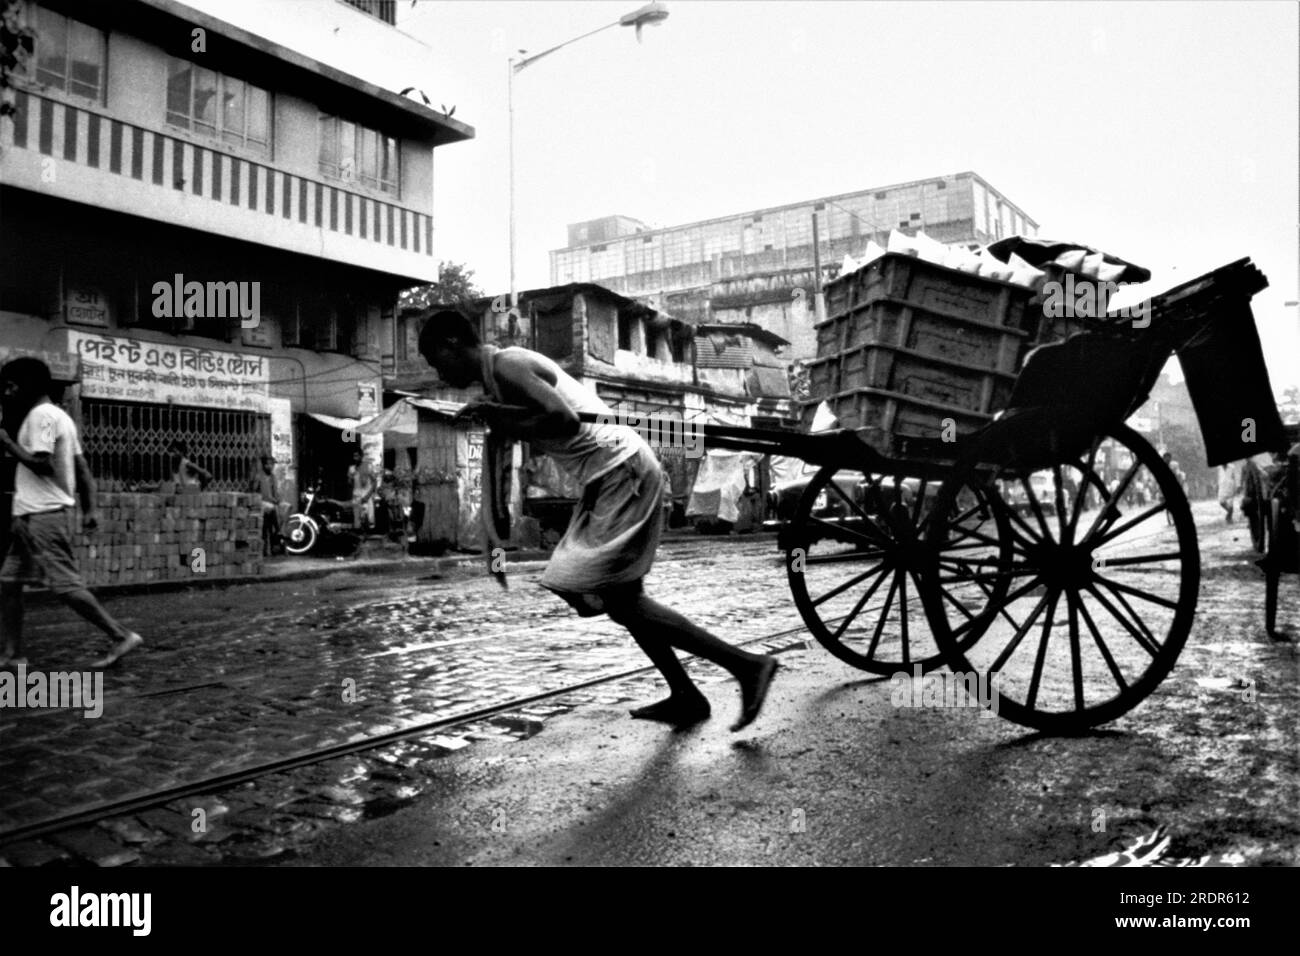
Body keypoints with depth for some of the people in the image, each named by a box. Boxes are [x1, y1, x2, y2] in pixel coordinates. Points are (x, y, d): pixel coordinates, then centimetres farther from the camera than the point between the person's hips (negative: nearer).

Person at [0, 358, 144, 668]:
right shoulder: (58, 416, 19)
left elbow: (42, 464, -20)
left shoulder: (40, 415, -11)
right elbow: (82, 468, 16)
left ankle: (122, 636, -8)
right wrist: (89, 507, 13)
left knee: (66, 585, -10)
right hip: (31, 515, 10)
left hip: (43, 515, -10)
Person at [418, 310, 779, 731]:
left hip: (621, 472, -10)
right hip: (610, 476, 10)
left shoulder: (507, 367, -12)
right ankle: (685, 696, 18)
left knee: (618, 598, -10)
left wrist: (504, 422, -12)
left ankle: (745, 665, -6)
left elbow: (564, 420, -25)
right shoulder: (498, 374, 19)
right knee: (617, 594, 13)